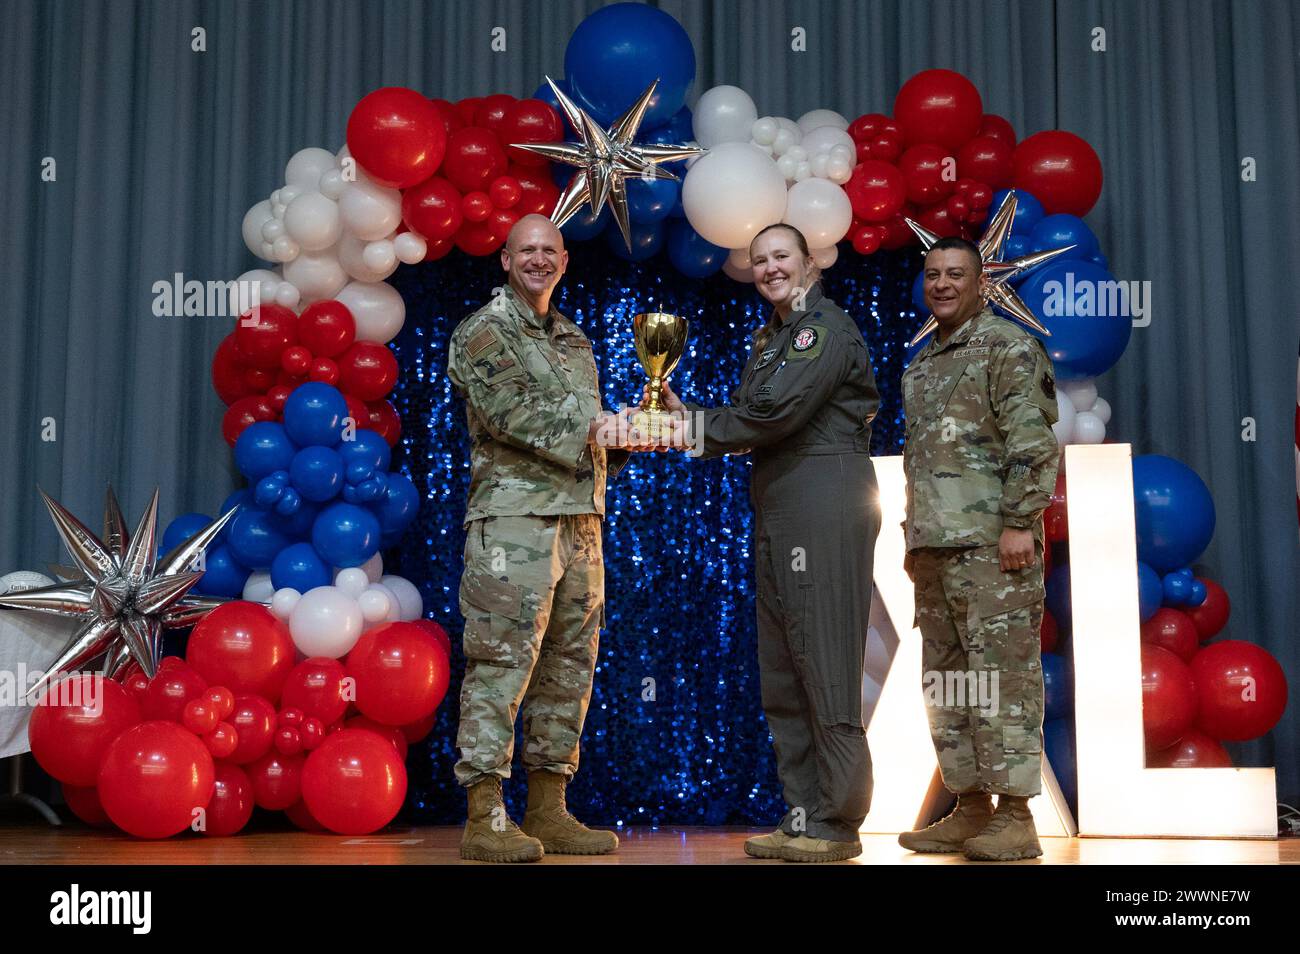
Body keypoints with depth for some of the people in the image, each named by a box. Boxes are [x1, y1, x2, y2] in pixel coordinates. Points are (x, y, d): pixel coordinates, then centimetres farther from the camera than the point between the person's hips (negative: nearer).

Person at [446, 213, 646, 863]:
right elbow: (509, 411, -14)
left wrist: (624, 434, 5)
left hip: (580, 520, 8)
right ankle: (486, 818, -6)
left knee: (569, 664, 8)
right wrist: (589, 424, -15)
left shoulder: (575, 341, 23)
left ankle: (548, 810, 15)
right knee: (502, 662, -9)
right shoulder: (483, 331, 1)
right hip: (514, 517, -8)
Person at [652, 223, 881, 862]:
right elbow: (753, 421, 17)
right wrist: (687, 415, 1)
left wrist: (690, 429, -7)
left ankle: (837, 825, -3)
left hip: (826, 502, -10)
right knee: (780, 672, 8)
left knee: (823, 664, -9)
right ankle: (803, 817, 14)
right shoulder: (770, 339, 23)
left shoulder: (828, 328, -5)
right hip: (776, 510, 10)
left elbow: (776, 411, -15)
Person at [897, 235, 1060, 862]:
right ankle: (970, 807, 17)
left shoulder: (1007, 347, -3)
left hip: (990, 544, -8)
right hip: (934, 546, 9)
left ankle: (1014, 817, -3)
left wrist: (1020, 523, -19)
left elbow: (1033, 442, -12)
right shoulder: (922, 364, 22)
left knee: (1001, 675, -7)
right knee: (946, 681, 9)